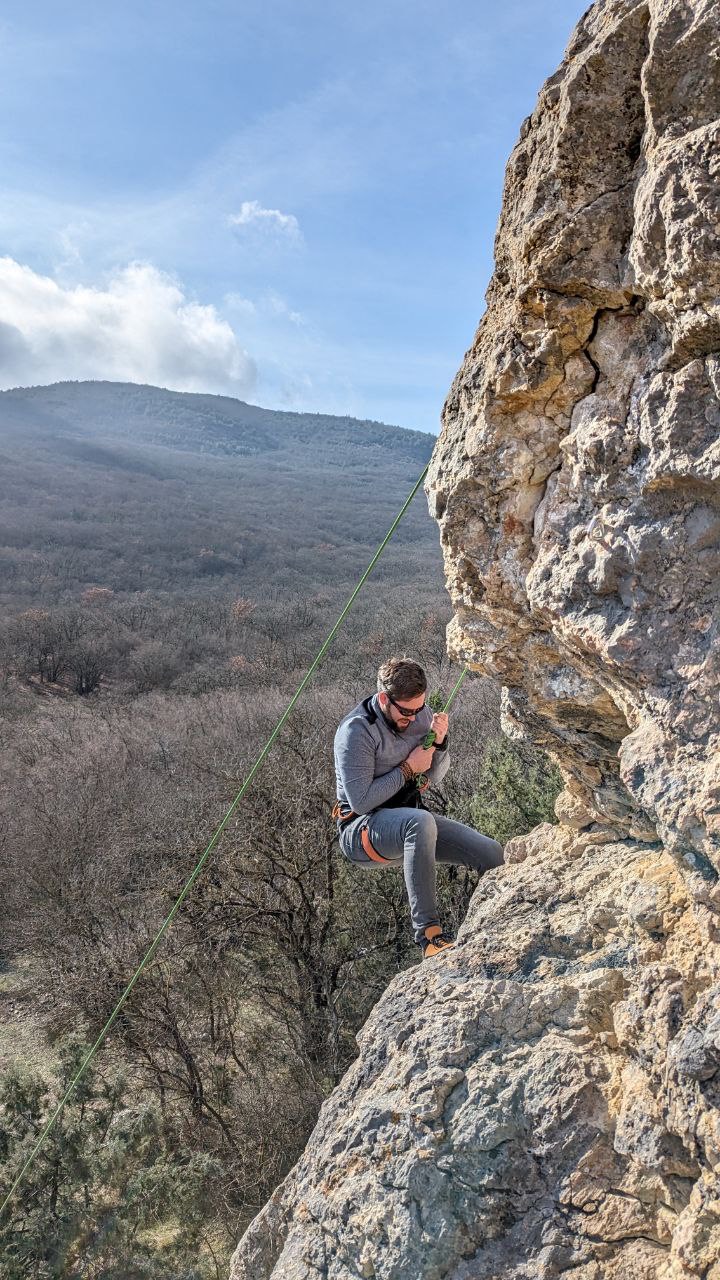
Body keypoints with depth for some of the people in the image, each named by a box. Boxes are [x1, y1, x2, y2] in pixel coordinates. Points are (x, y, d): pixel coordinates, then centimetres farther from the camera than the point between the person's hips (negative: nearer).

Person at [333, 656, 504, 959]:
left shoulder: (420, 713, 2)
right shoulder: (357, 730, -20)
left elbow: (435, 775, 11)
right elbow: (361, 801, -23)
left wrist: (439, 744, -9)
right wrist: (408, 769, -18)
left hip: (411, 822, 7)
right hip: (363, 829, -7)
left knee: (492, 853, -9)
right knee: (420, 822, -41)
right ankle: (428, 935, -36)